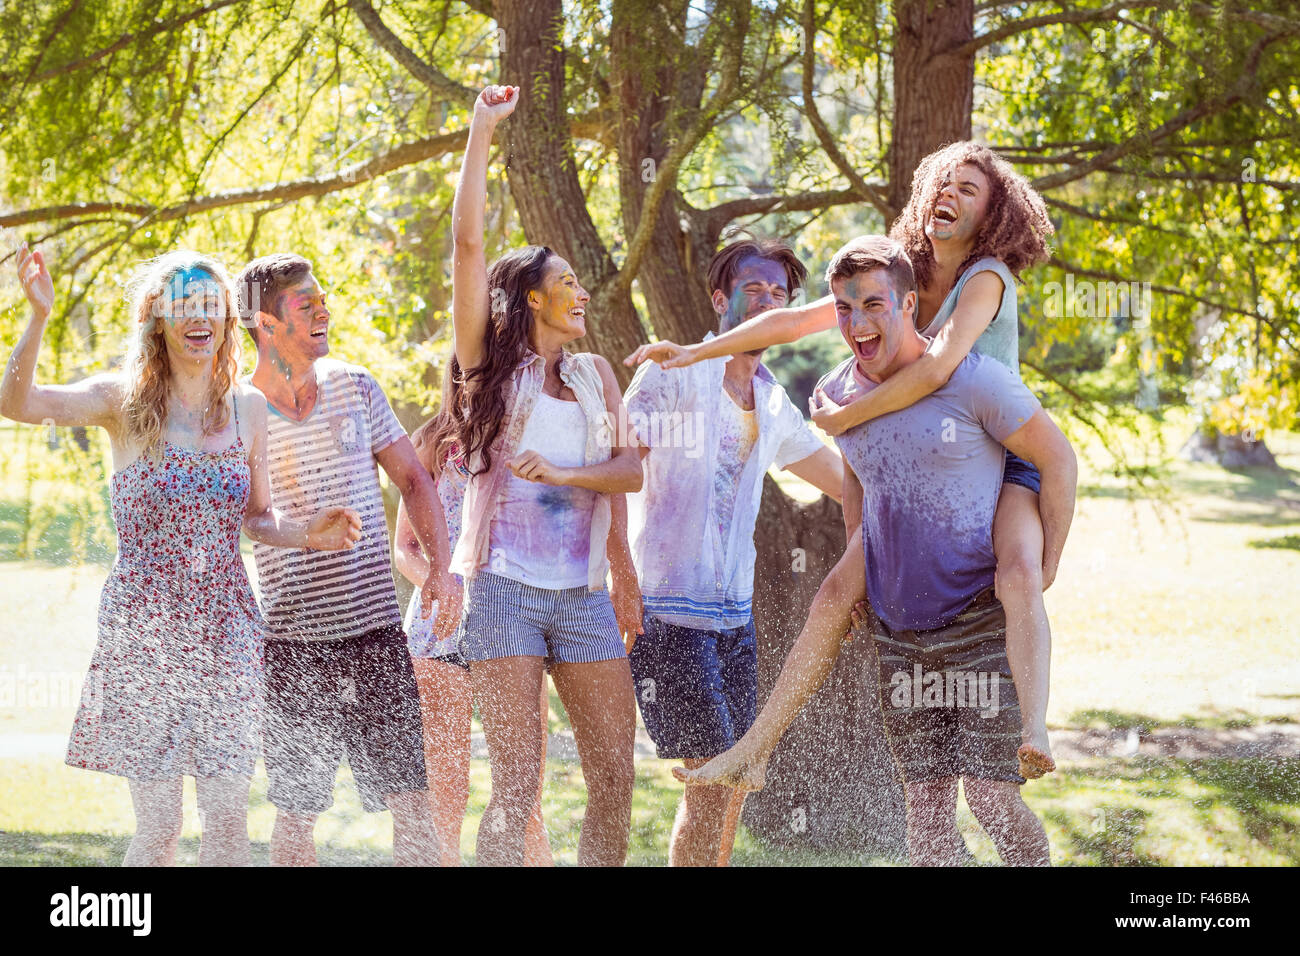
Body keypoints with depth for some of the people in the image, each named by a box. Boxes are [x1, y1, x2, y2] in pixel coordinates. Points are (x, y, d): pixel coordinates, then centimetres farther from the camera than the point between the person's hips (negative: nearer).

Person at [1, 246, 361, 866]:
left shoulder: (247, 407, 8)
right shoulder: (125, 401, -2)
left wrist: (306, 534, -3)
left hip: (225, 629, 3)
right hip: (142, 629, -3)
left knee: (227, 820, 0)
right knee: (158, 824, -4)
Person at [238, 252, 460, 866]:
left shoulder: (355, 387, 5)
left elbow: (412, 477, 13)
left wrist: (442, 565, -1)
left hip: (376, 627, 2)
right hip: (293, 639, -2)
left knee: (412, 799, -1)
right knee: (296, 811, 3)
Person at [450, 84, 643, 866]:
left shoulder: (595, 374, 16)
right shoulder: (492, 363, 4)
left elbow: (630, 470, 5)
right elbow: (468, 243, -4)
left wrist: (562, 473, -14)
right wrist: (483, 130, -4)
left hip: (584, 593, 4)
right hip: (506, 587, -4)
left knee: (616, 778, 1)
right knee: (517, 784, -9)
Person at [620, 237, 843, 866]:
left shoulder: (774, 407, 14)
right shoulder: (670, 375, -6)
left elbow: (846, 478, 25)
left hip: (735, 617, 7)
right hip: (669, 614, -7)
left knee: (733, 784, 7)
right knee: (710, 781, -12)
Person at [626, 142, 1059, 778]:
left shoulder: (987, 278, -17)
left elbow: (935, 369, -32)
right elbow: (793, 321, 8)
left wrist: (845, 417, -23)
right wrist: (696, 351, 4)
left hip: (1004, 464, -8)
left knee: (1018, 576, -35)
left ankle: (1034, 732, -43)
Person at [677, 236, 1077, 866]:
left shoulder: (971, 378, -15)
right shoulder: (837, 394, 3)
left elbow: (1058, 460, -6)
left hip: (982, 621, -5)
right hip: (898, 629, 5)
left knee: (989, 795, -11)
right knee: (925, 802, 6)